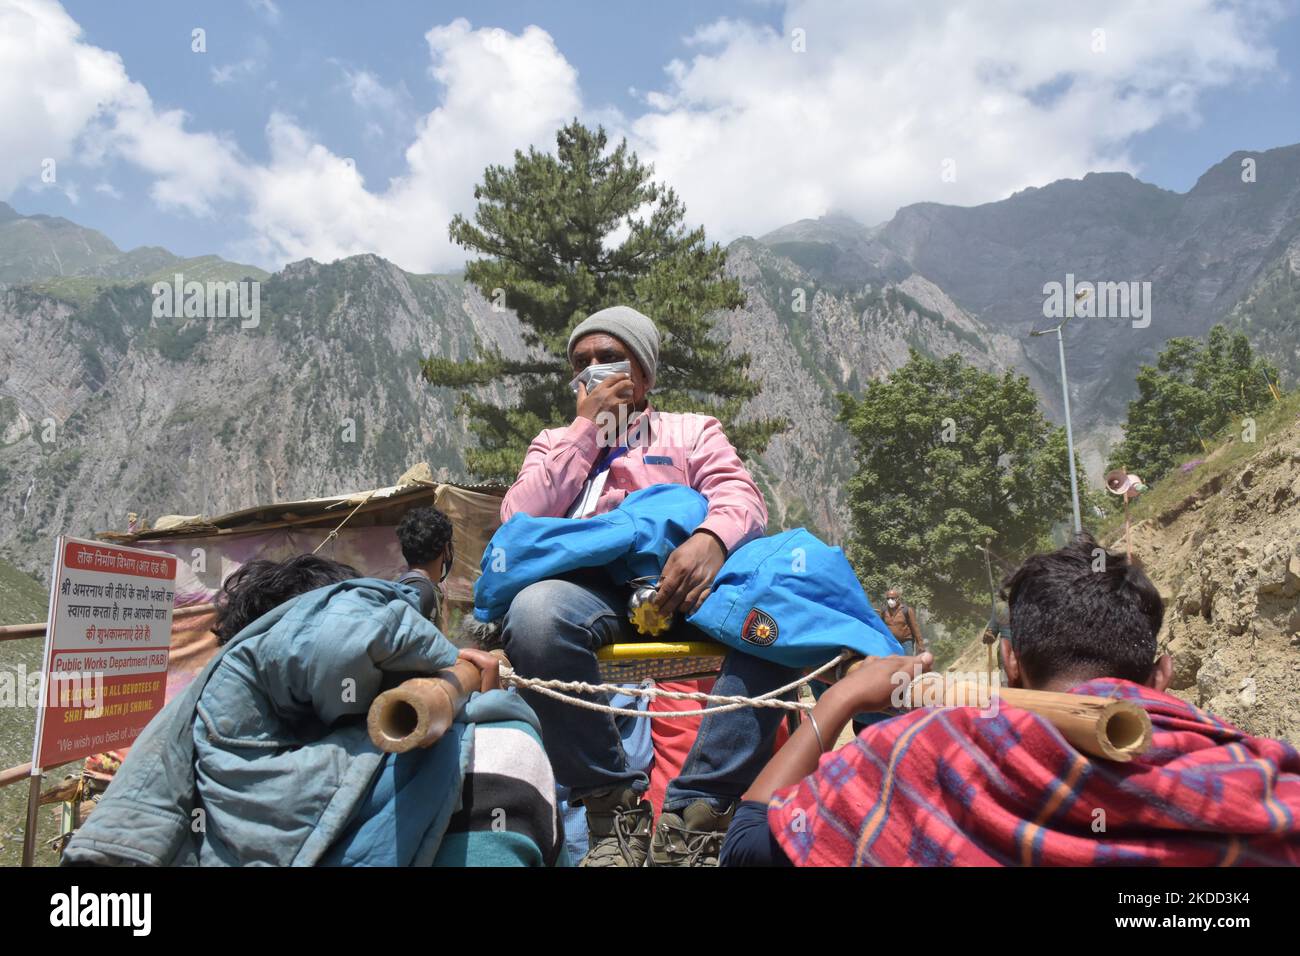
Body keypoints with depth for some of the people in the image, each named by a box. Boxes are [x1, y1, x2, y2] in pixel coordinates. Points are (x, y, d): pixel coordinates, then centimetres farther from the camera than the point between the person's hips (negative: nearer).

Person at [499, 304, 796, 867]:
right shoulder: (555, 444, 27)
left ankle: (694, 813, -29)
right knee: (533, 614, -36)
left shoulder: (693, 430, 25)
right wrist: (587, 427, 6)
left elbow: (741, 497, 4)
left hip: (681, 578, 0)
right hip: (590, 585, 0)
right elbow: (518, 523, 7)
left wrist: (711, 538, -20)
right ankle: (616, 807, -20)